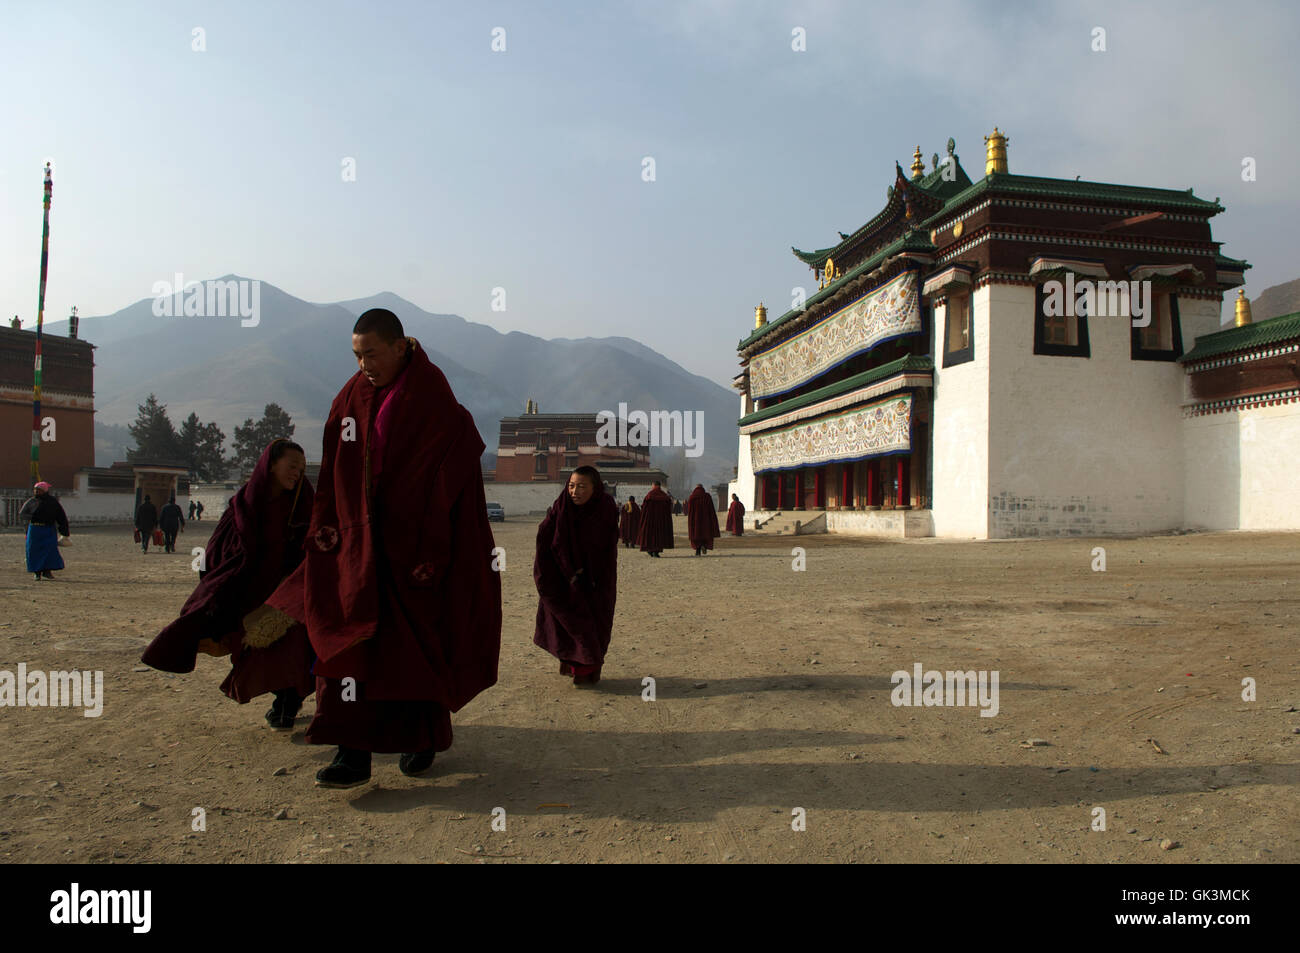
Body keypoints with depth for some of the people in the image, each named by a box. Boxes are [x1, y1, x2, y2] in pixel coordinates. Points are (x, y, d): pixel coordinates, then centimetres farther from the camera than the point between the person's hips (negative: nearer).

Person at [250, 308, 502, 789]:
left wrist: (431, 554, -16)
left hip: (416, 545, -4)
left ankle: (423, 737, 25)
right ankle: (353, 754, -3)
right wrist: (325, 529, 3)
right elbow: (335, 471, 11)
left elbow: (451, 483, -14)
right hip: (363, 542, 4)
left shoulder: (435, 402, -11)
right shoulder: (352, 397, 6)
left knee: (419, 645, 6)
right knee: (355, 639, -6)